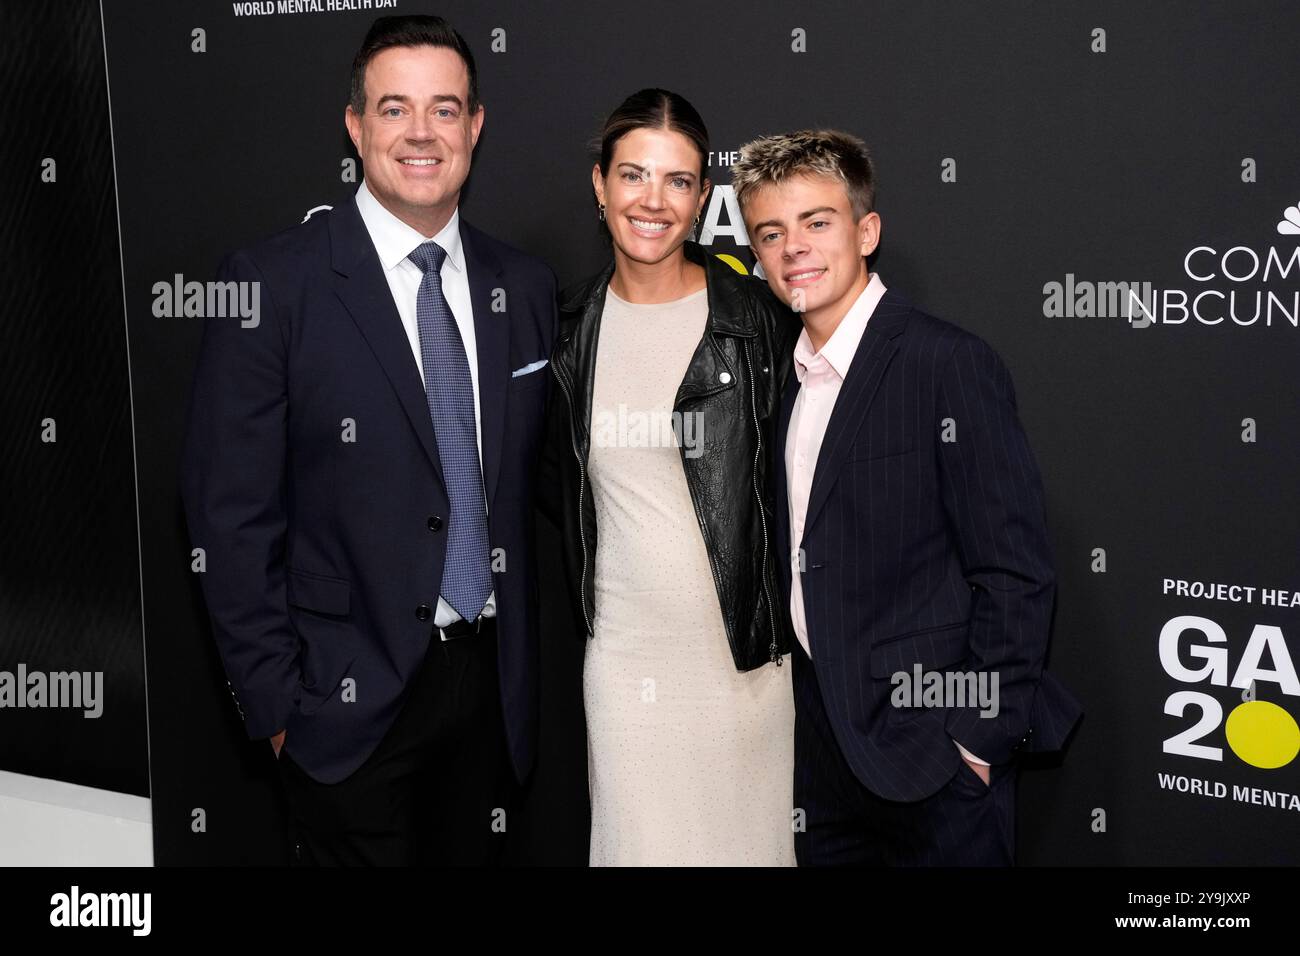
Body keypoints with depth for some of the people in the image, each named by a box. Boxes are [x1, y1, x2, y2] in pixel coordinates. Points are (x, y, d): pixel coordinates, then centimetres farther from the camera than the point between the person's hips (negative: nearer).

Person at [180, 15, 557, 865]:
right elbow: (233, 515, -9)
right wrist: (277, 701, -10)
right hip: (351, 697, -4)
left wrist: (528, 660, 6)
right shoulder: (272, 284, -10)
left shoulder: (525, 286, 5)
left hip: (493, 682, 4)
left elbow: (532, 478, 10)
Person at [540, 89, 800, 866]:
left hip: (743, 651, -2)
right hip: (623, 652, 2)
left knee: (744, 837, 9)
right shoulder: (573, 324, 2)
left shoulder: (759, 318, -7)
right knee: (637, 838, 11)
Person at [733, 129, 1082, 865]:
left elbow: (1016, 574, -15)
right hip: (829, 743, 7)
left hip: (931, 750, -7)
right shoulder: (790, 376, 9)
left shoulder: (951, 364, -14)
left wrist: (980, 741, -16)